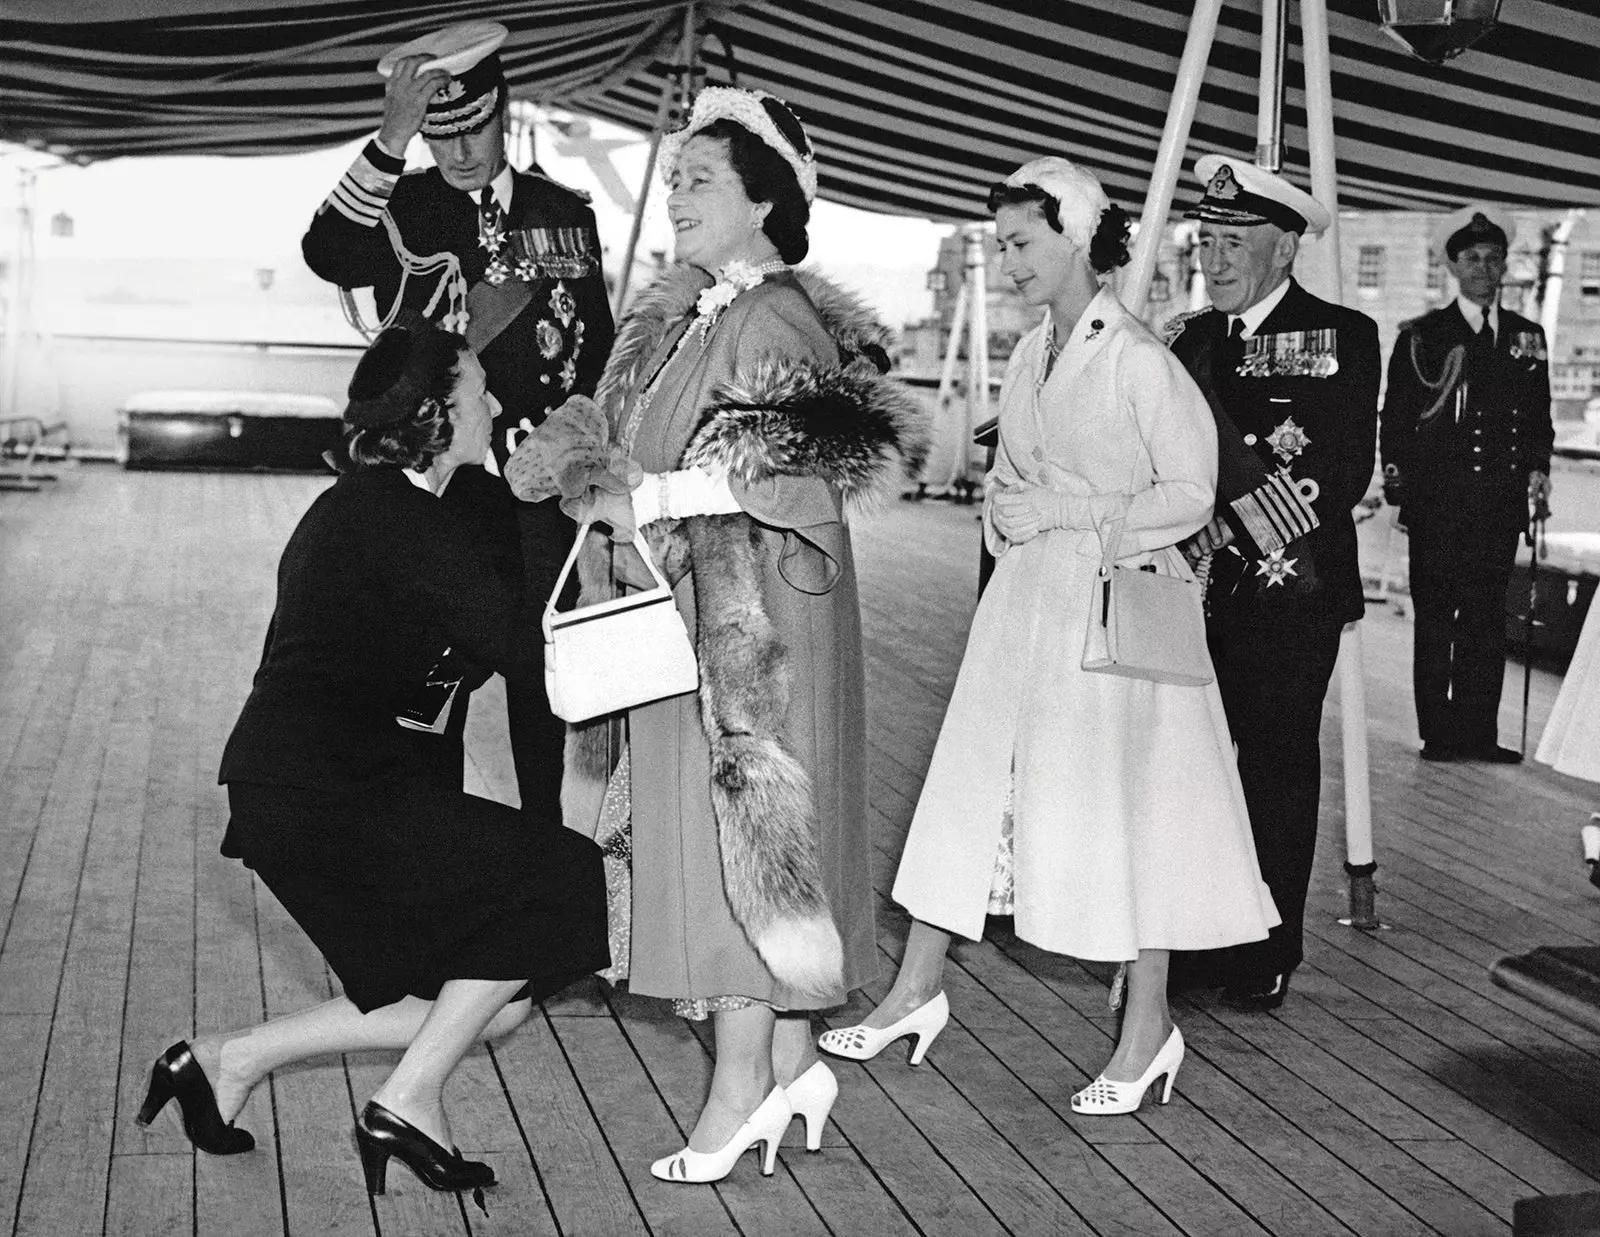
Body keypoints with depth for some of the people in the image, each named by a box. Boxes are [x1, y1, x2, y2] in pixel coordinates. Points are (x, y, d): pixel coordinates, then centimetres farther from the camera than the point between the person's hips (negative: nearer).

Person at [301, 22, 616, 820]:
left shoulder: (564, 212, 10)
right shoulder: (396, 206, 2)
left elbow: (598, 345, 16)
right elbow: (326, 256, -19)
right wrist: (389, 142, -26)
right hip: (435, 480, -2)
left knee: (542, 668, 7)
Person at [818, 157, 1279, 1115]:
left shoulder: (1140, 361, -13)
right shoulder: (1031, 356, 9)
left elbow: (1190, 495, -13)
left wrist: (1060, 514, -16)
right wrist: (1002, 500, -1)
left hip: (1117, 606, -7)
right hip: (1028, 601, 7)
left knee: (1120, 804, 1)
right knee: (976, 784, 8)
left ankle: (1150, 1025, 16)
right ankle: (919, 989, 19)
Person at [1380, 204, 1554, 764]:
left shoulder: (1527, 337, 15)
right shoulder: (1421, 337, 5)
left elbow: (1539, 416, 19)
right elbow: (1395, 418, 3)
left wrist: (1537, 467, 5)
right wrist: (1398, 481, -5)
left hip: (1501, 501, 3)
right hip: (1437, 502, -3)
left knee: (1487, 620, 3)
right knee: (1435, 620, -1)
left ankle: (1479, 733, 8)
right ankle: (1439, 734, 4)